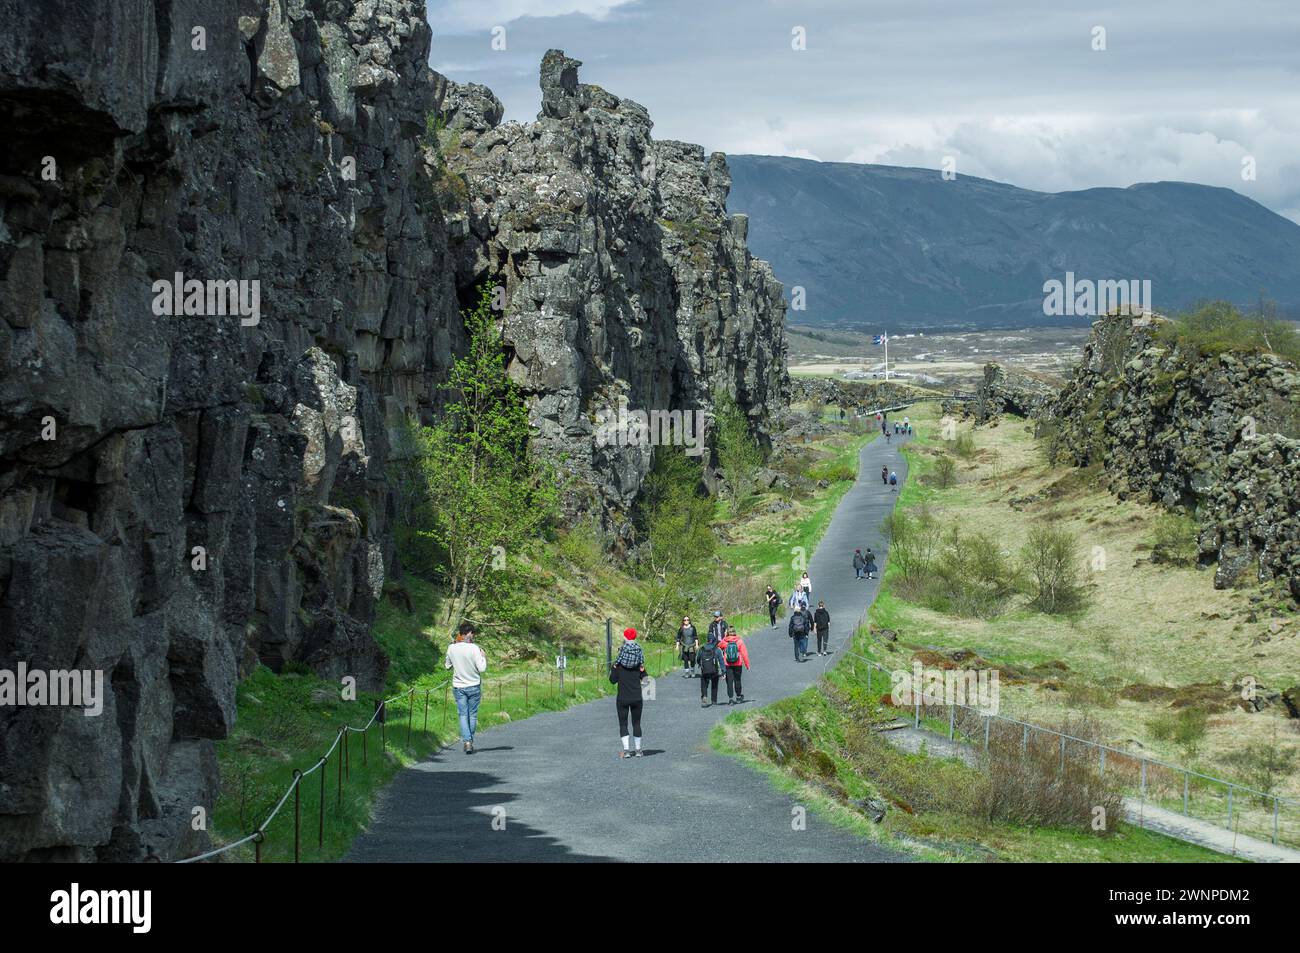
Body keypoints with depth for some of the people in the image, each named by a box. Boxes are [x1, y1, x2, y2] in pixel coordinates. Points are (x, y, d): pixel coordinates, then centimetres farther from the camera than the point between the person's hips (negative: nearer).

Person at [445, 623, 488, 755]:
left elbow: (447, 665, 10)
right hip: (474, 686, -2)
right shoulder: (474, 648, -15)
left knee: (463, 715, 2)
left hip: (458, 687, 2)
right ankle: (470, 740, 17)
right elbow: (482, 668, -15)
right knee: (473, 715, 11)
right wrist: (484, 656, 3)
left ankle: (466, 741, -13)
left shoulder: (452, 648, -5)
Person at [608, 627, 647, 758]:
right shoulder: (639, 664, -2)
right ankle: (638, 750, 13)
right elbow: (644, 677, 1)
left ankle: (626, 750, -6)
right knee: (636, 723, 11)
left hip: (622, 698, -2)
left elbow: (613, 680, -4)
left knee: (623, 724, 3)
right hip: (637, 698, 2)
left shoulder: (618, 664, -6)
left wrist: (612, 669, 10)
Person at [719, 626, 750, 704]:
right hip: (738, 664, 1)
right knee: (737, 680, 17)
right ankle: (738, 696, 30)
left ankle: (730, 698, -8)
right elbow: (744, 653, -7)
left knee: (729, 682, 3)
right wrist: (747, 664, -1)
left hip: (727, 665, -1)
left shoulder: (724, 641, -7)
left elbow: (718, 647, 13)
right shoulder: (739, 641, -7)